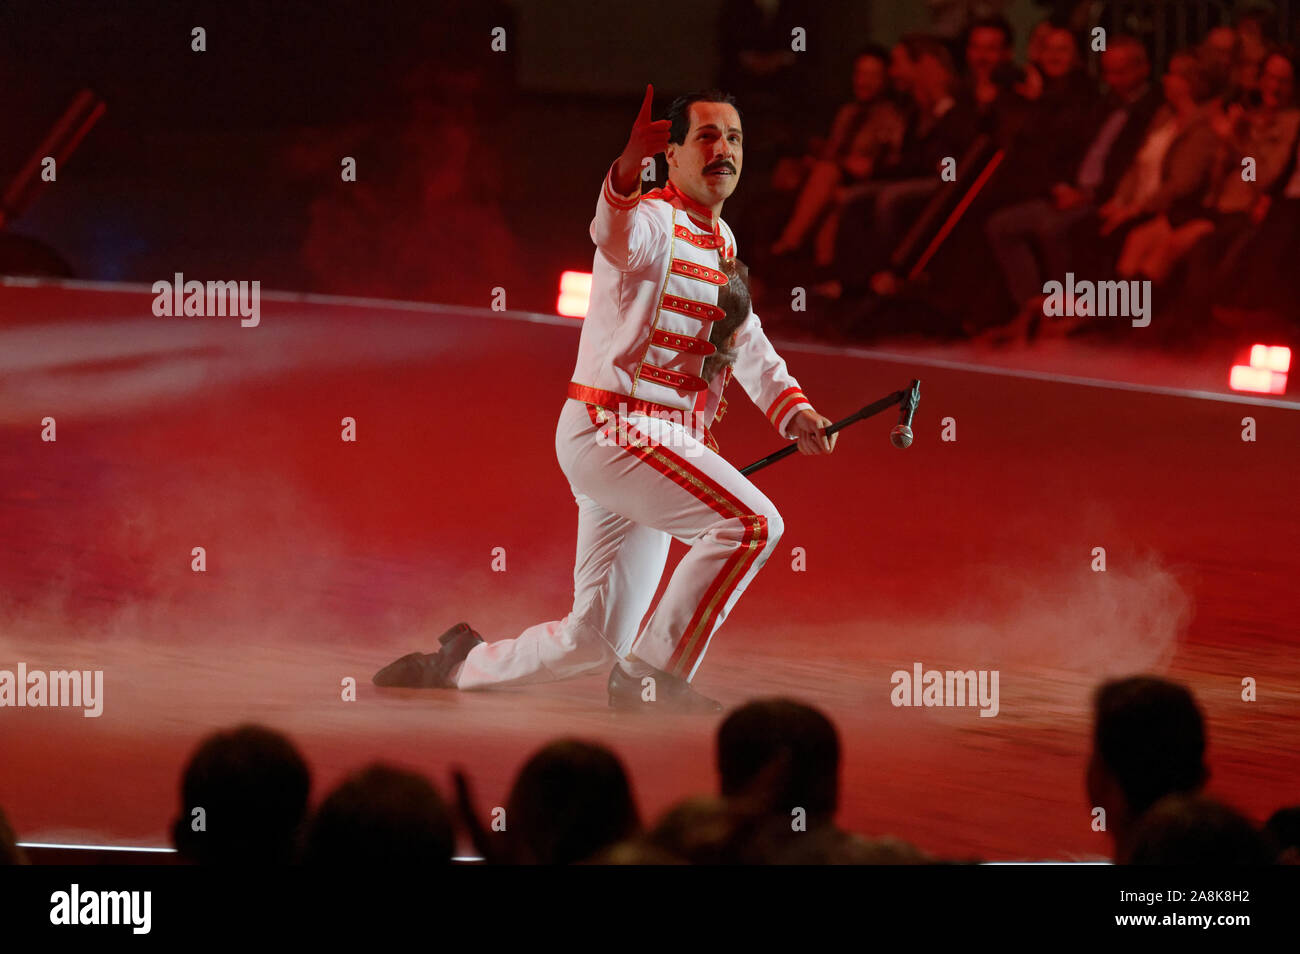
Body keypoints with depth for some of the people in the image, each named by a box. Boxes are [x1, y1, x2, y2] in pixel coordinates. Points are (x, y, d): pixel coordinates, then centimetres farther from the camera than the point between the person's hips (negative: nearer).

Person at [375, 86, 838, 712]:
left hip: (658, 444, 9)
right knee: (753, 523, -25)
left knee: (597, 638, 11)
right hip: (613, 427, -9)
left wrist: (793, 411, 11)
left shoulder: (721, 241, 18)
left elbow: (747, 344, 26)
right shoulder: (652, 220, -13)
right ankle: (651, 676, -20)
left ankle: (461, 665, 30)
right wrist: (628, 167, -59)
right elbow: (617, 237, -38)